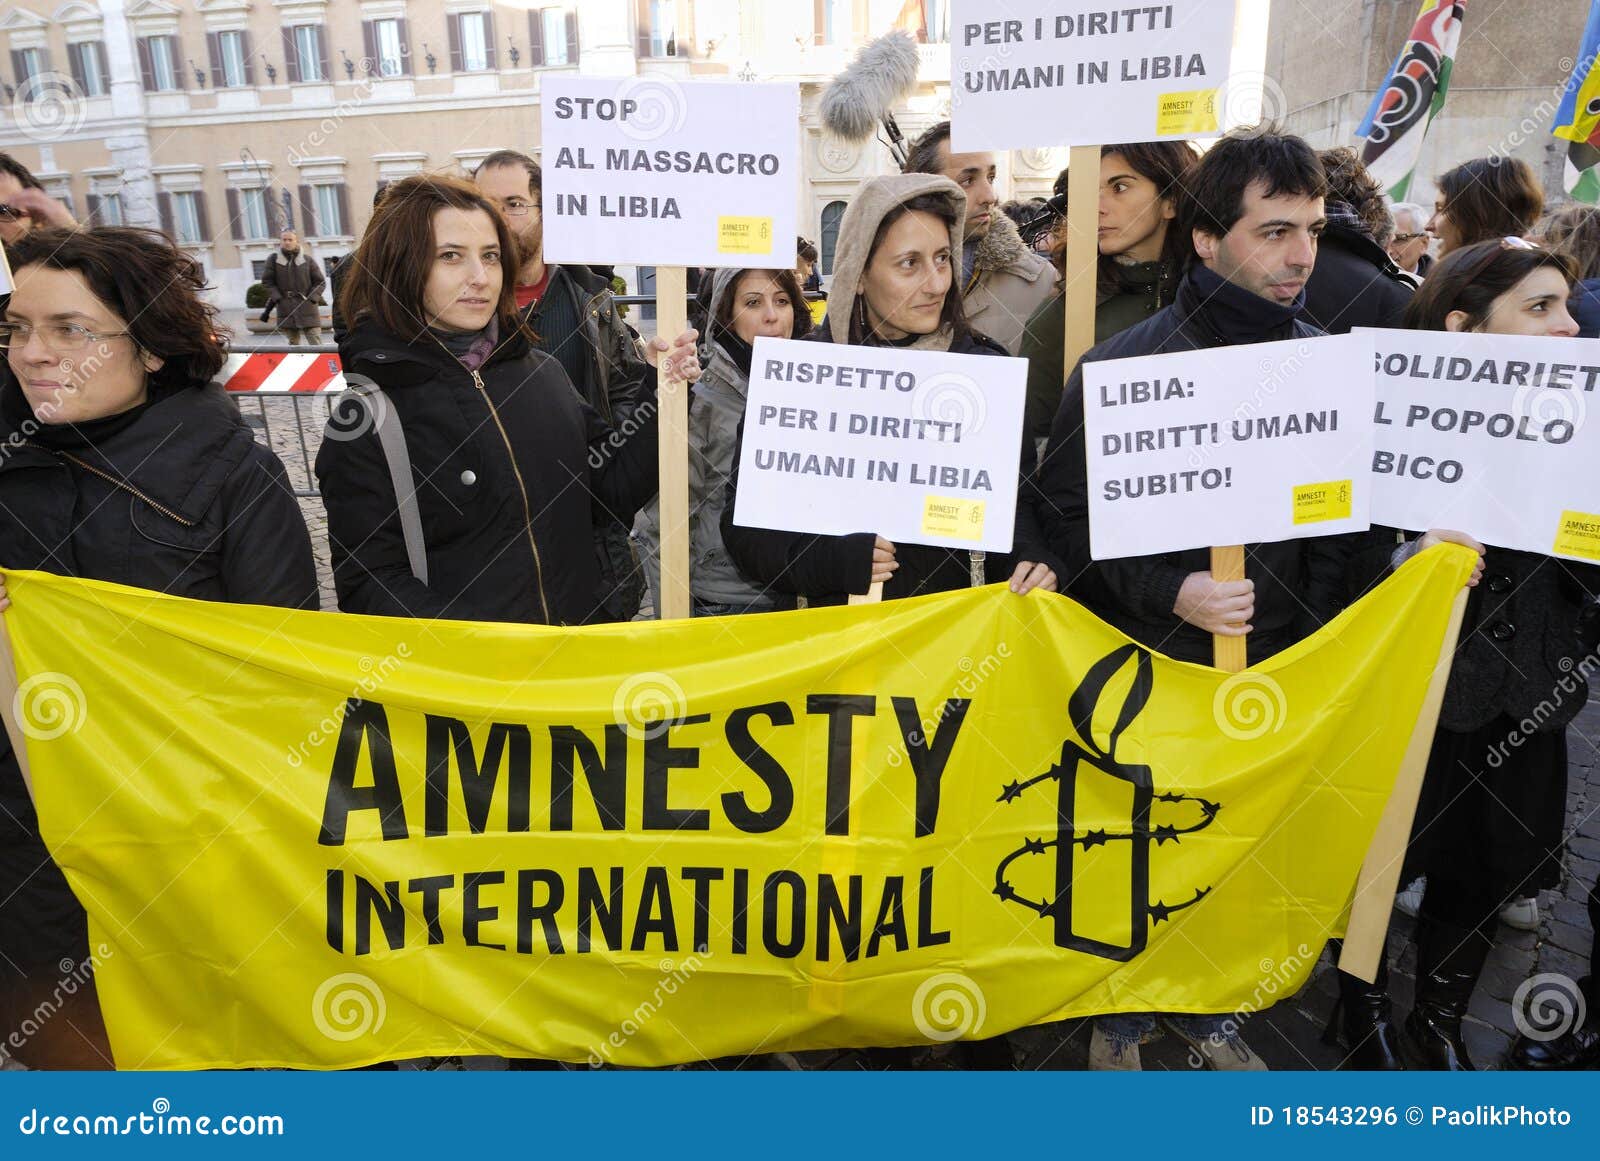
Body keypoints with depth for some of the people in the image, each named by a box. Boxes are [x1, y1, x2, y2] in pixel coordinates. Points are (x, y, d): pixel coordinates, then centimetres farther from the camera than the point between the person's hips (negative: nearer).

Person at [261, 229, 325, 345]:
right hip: (285, 308, 1)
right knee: (293, 341, 7)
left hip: (307, 306, -1)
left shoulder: (307, 259, 5)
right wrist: (278, 299, -4)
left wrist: (312, 299, -6)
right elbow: (267, 281, 8)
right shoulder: (273, 259, 6)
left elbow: (319, 282, 6)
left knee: (315, 341, -8)